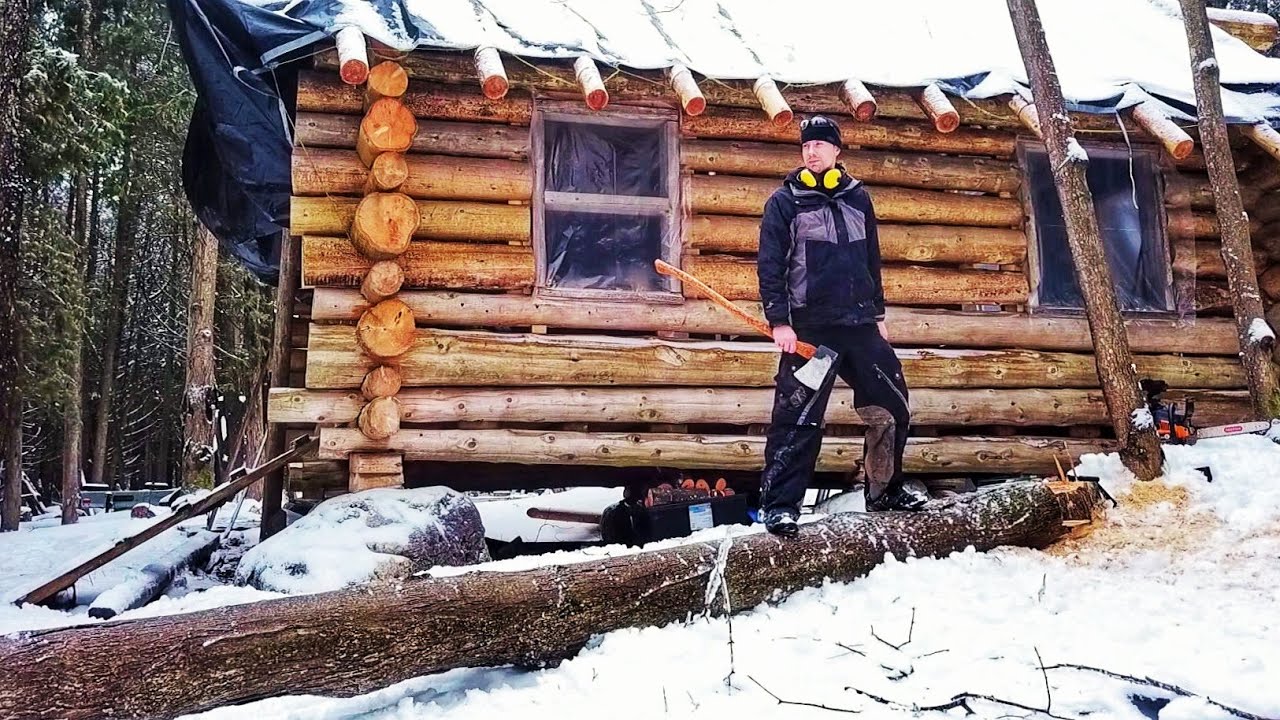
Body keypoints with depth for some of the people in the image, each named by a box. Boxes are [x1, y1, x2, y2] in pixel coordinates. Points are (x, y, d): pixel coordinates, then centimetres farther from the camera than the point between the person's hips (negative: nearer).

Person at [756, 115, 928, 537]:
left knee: (891, 407, 11)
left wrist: (878, 314, 19)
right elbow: (770, 266, -5)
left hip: (861, 326, 5)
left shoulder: (858, 199, 14)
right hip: (810, 328, -5)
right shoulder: (785, 202, 0)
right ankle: (780, 505, -2)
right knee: (798, 418, -9)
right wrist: (778, 321, -13)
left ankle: (886, 490, 29)